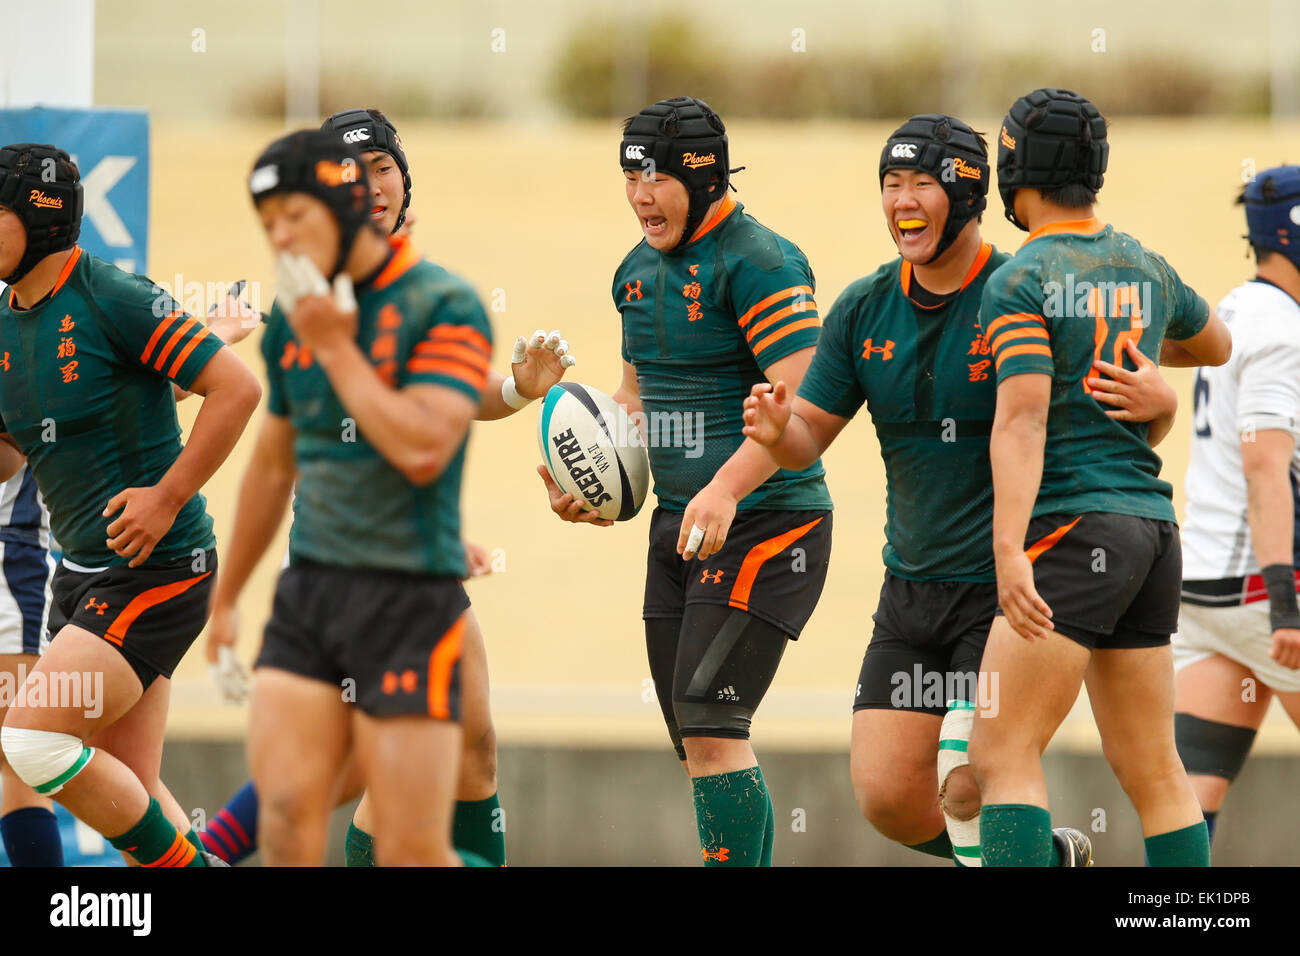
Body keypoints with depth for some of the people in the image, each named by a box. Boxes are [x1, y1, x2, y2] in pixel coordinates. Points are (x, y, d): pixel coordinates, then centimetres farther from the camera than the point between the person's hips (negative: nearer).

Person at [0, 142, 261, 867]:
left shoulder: (114, 299, -15)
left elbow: (238, 387, -17)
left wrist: (166, 497, -18)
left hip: (158, 565, -8)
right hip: (85, 574, 8)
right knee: (126, 790, 7)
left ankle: (189, 865, -5)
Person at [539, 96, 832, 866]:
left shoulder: (759, 262, -13)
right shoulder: (640, 270, 13)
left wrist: (725, 488, -32)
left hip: (765, 522, -9)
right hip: (680, 524, 9)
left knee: (710, 727, -17)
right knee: (698, 743, 8)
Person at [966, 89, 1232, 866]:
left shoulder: (1020, 283, -9)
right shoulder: (1146, 269, 13)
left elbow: (1022, 420, -21)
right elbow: (1215, 346, 34)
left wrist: (1009, 552, -29)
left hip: (1074, 531, -8)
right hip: (1151, 526, 8)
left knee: (1003, 756, -11)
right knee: (1152, 771, 10)